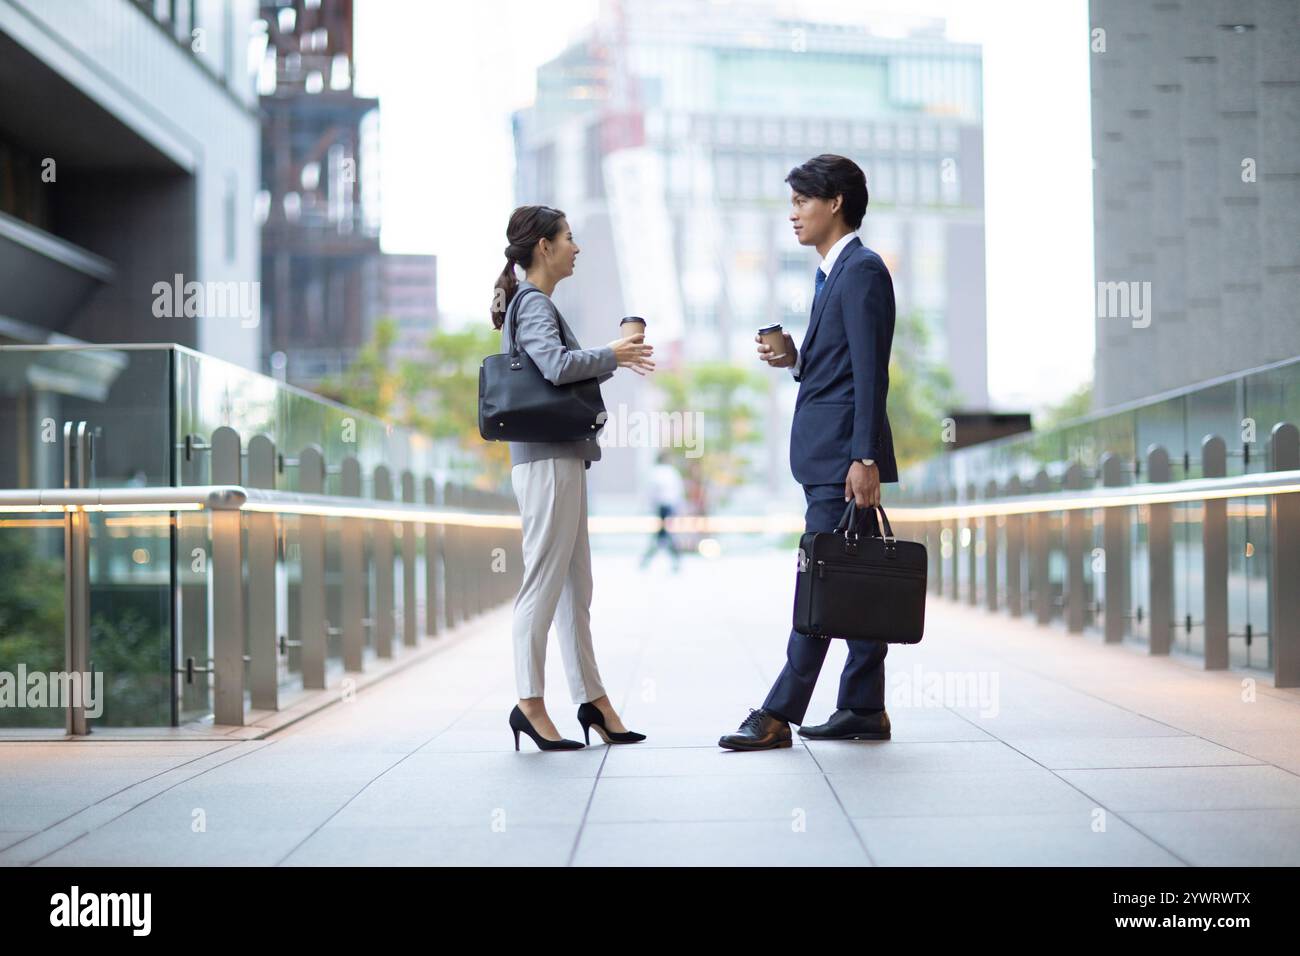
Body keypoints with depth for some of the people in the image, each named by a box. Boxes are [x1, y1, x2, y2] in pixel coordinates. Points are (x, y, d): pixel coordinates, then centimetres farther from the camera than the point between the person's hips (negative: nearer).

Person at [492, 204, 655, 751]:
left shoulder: (534, 302, 20)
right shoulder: (532, 303, -10)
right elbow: (557, 364, -27)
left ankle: (592, 700, 16)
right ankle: (530, 703, -2)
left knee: (575, 590, 11)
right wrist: (611, 355, -13)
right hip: (548, 462, -10)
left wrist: (613, 360, 14)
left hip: (560, 460, 10)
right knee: (544, 585, -6)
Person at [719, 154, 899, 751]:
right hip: (826, 455, 10)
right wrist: (794, 360, 6)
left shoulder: (862, 270, -11)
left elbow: (870, 372, -18)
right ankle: (863, 710, 14)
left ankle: (779, 716, -9)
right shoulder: (833, 273, 20)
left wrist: (865, 459, -22)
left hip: (844, 454, -10)